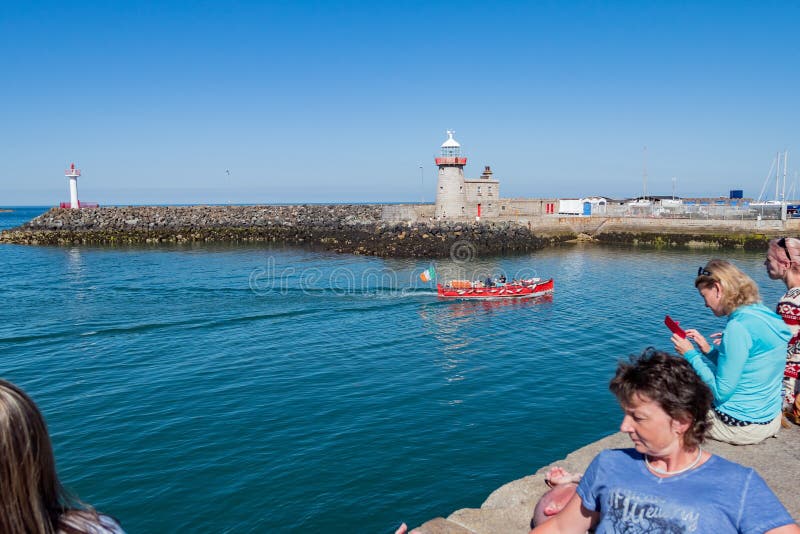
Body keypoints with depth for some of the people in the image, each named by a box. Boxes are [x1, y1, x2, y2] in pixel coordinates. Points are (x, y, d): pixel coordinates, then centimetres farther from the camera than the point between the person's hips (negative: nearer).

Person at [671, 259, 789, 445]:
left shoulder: (738, 326, -25)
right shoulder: (766, 315, 3)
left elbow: (721, 392, -21)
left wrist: (691, 354, -12)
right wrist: (708, 350, 5)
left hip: (741, 428, -8)